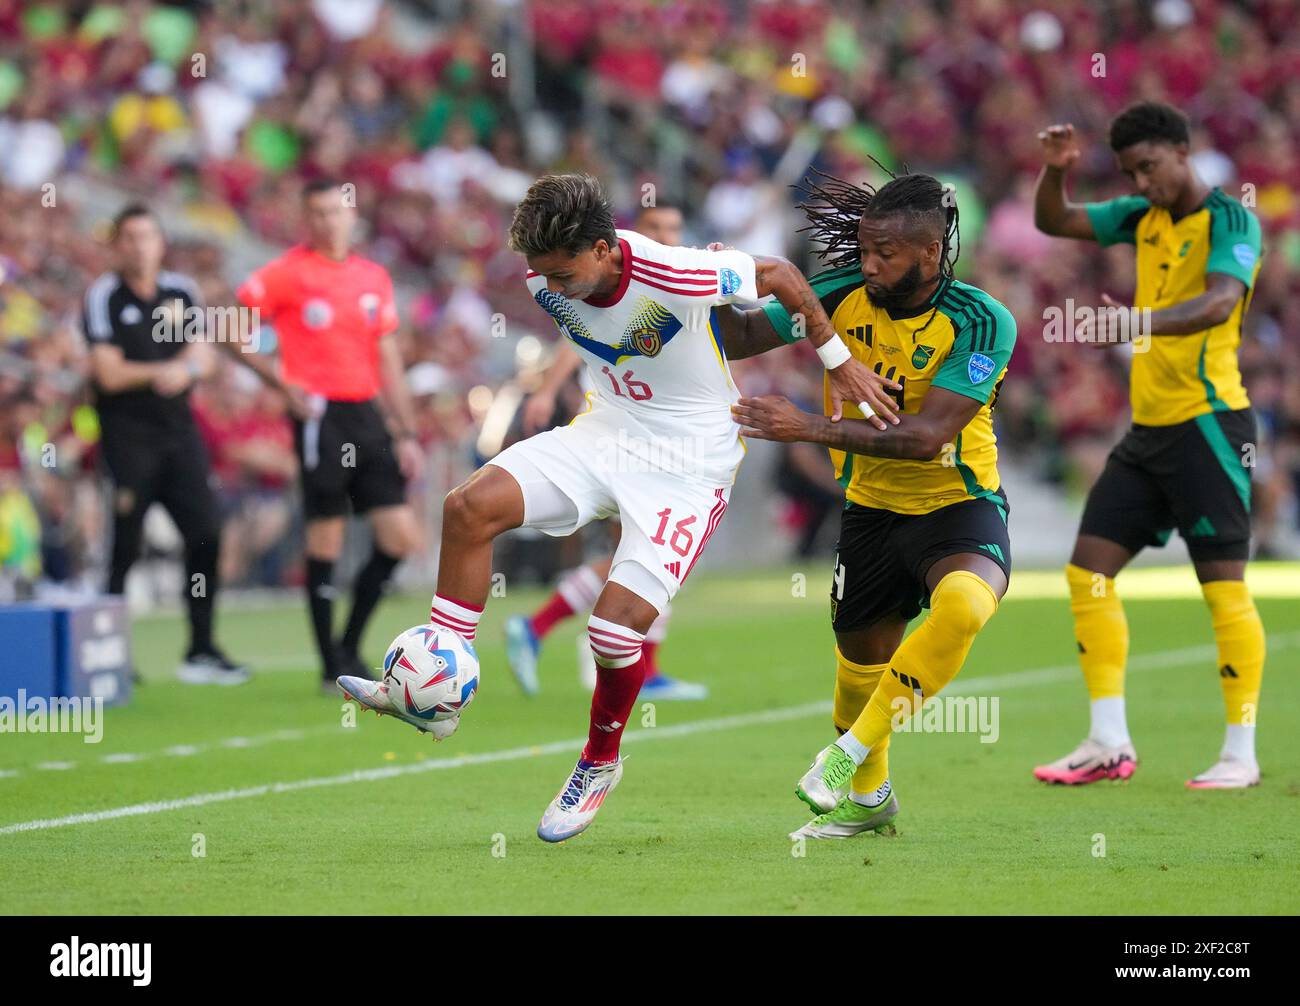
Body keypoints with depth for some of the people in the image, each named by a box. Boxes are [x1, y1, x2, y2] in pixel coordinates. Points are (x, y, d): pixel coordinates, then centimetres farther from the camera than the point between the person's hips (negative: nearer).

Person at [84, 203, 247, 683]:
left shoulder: (182, 291, 10)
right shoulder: (103, 297, -5)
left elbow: (203, 357, 6)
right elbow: (109, 373, -11)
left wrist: (184, 369, -14)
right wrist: (162, 371, -9)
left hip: (178, 428, 5)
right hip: (127, 433, -5)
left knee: (206, 533, -2)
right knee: (126, 545, -7)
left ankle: (201, 651, 6)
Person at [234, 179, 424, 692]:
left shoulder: (374, 277, 13)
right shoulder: (288, 272, -3)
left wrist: (406, 433, 13)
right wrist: (281, 381, -9)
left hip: (367, 415, 6)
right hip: (320, 415, -6)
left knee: (402, 537, 0)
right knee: (325, 543, -4)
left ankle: (349, 646, 15)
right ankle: (332, 666, 6)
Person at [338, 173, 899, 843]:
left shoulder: (677, 277, -28)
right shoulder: (547, 281, -10)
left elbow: (778, 275, -11)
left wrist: (840, 364, -4)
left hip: (690, 466, -6)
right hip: (605, 434, 6)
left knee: (616, 629, -15)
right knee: (470, 506, -16)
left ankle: (600, 763, 15)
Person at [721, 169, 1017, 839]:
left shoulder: (982, 323, -23)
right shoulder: (845, 293, -9)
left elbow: (925, 435, -30)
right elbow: (743, 339, 0)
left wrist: (808, 427, -35)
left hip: (957, 502, -5)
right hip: (871, 505, 5)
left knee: (962, 604, -34)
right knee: (860, 653, 14)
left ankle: (852, 749, -18)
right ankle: (866, 794, 42)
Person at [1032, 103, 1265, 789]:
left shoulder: (1229, 219, -11)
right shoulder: (1144, 217, 12)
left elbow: (1220, 301, -27)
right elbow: (1054, 222, 19)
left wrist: (1140, 323, -43)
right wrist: (1054, 170, -2)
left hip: (1206, 423, -8)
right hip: (1147, 426, 8)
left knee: (1224, 587, -8)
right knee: (1089, 572, 4)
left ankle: (1241, 754, -3)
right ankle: (1110, 744, 8)